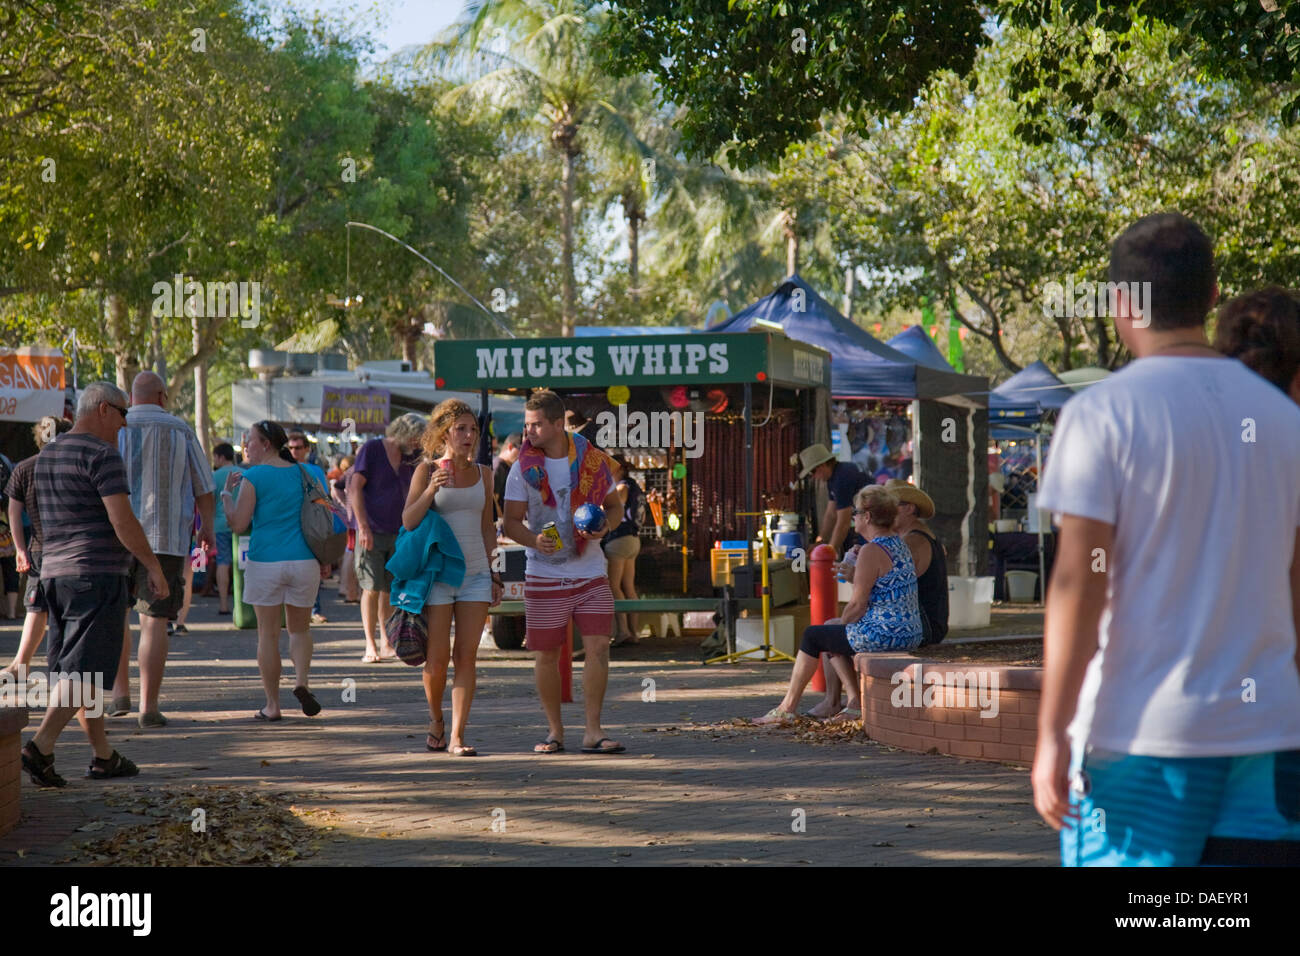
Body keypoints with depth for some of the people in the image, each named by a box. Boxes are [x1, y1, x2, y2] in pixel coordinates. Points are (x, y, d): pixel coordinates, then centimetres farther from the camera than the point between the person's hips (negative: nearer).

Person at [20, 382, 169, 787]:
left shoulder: (47, 456, 16)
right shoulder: (103, 455, -12)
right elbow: (122, 521, -18)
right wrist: (154, 567, -11)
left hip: (55, 573, 9)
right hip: (98, 575, -9)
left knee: (78, 669, 11)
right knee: (82, 670, -9)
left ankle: (104, 756, 16)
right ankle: (40, 747, -20)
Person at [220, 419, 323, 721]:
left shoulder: (253, 478, -6)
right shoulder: (302, 474, 7)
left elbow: (238, 525, -8)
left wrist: (227, 493, 6)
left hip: (265, 561, -3)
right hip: (304, 561, 3)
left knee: (268, 633, 6)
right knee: (300, 628, 16)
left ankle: (272, 704, 7)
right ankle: (302, 680, -11)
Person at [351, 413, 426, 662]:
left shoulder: (409, 459, 14)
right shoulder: (372, 448, -3)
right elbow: (355, 489, -8)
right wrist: (363, 527, -14)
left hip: (398, 534, 5)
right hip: (372, 532, -5)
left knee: (390, 590, 6)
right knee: (372, 589, -8)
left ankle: (387, 644, 12)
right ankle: (370, 647, -5)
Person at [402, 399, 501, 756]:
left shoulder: (483, 473, 11)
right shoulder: (427, 469, -1)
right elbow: (408, 521, -5)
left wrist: (494, 574, 12)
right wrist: (431, 491, -20)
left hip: (475, 573, 3)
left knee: (467, 656, -3)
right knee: (438, 657, -4)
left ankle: (457, 737, -3)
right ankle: (436, 720, 21)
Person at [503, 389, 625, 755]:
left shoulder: (592, 460, 2)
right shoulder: (523, 467, -2)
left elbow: (614, 505, 12)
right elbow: (511, 522, -3)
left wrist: (606, 525, -11)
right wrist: (534, 540, -24)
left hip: (590, 571, 1)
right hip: (545, 574, -1)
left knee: (598, 646, -9)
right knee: (546, 654, 3)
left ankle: (593, 731, -3)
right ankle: (555, 731, 17)